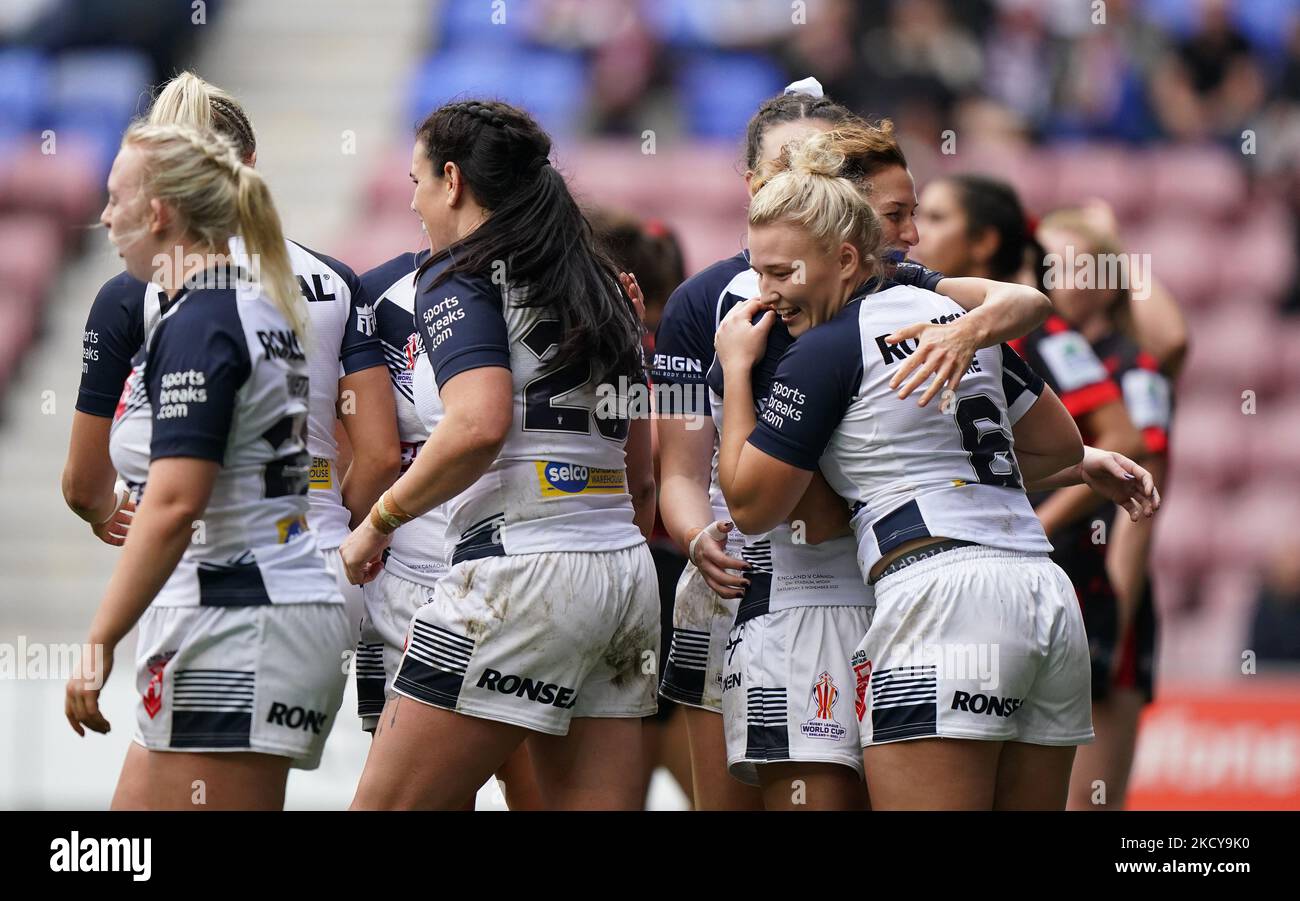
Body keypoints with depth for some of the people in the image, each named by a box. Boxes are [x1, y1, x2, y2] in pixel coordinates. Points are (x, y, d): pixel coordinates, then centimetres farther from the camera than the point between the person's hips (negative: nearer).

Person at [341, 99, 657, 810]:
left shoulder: (460, 278, -3)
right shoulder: (596, 284, 20)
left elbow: (478, 426, -20)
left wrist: (380, 521, -9)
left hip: (517, 564, -8)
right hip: (626, 572, 8)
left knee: (385, 805, -3)